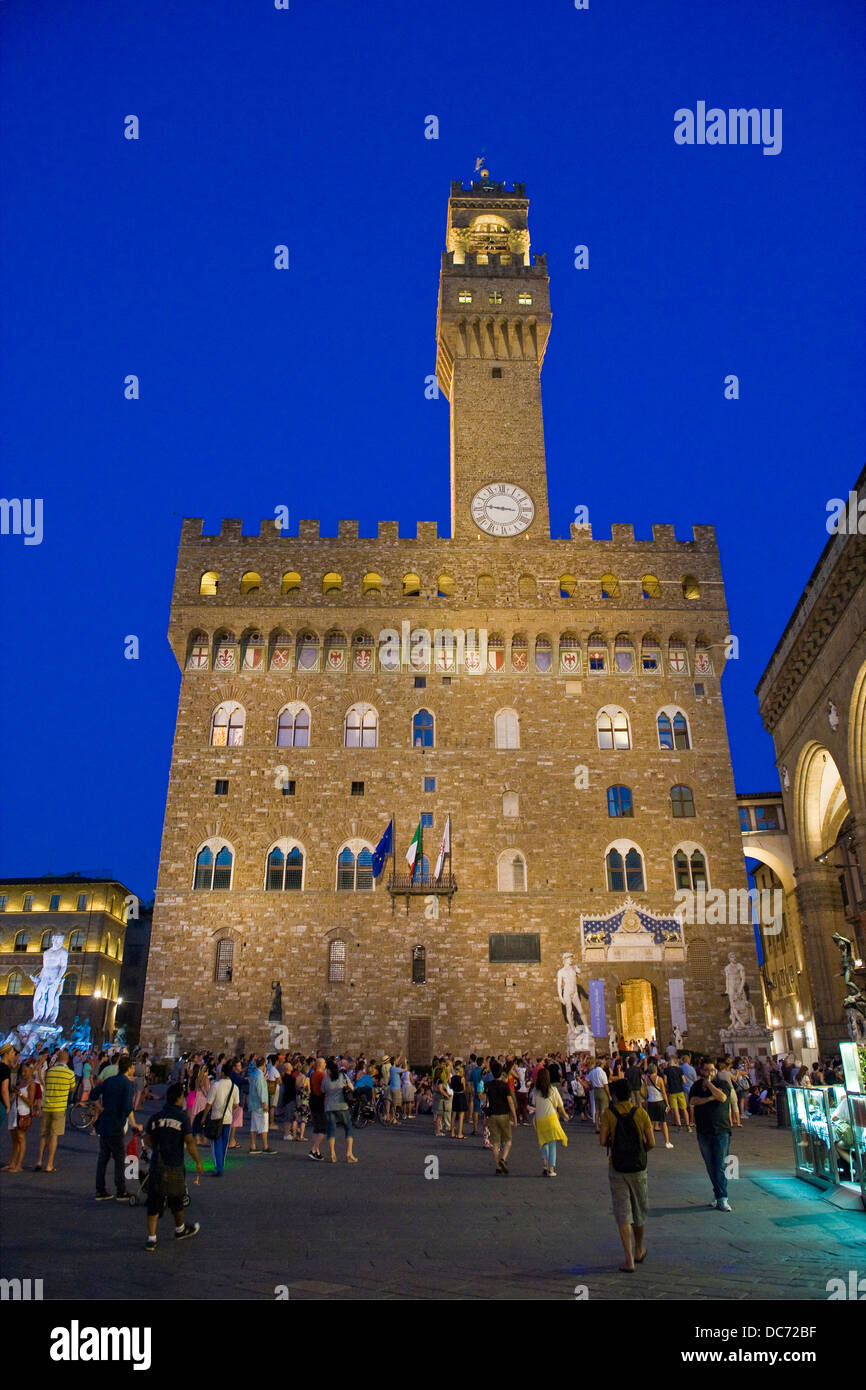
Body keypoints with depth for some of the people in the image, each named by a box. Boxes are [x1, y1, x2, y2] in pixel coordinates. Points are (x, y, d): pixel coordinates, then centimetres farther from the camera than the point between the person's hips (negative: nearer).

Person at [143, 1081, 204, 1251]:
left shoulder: (155, 1117, 0)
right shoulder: (182, 1118, -11)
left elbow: (147, 1140, 9)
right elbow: (190, 1143, -11)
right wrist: (198, 1162, 0)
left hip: (156, 1166, 2)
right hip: (175, 1167, -2)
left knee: (154, 1202, 9)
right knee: (176, 1200, 17)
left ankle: (151, 1238, 5)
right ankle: (180, 1229, 36)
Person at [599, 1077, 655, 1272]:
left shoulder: (609, 1113, -7)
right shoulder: (641, 1112, -5)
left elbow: (602, 1141, -10)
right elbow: (651, 1143, -5)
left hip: (617, 1168, -1)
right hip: (638, 1167, 2)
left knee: (623, 1212, 2)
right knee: (639, 1209, 20)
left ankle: (629, 1260, -1)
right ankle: (638, 1250, 38)